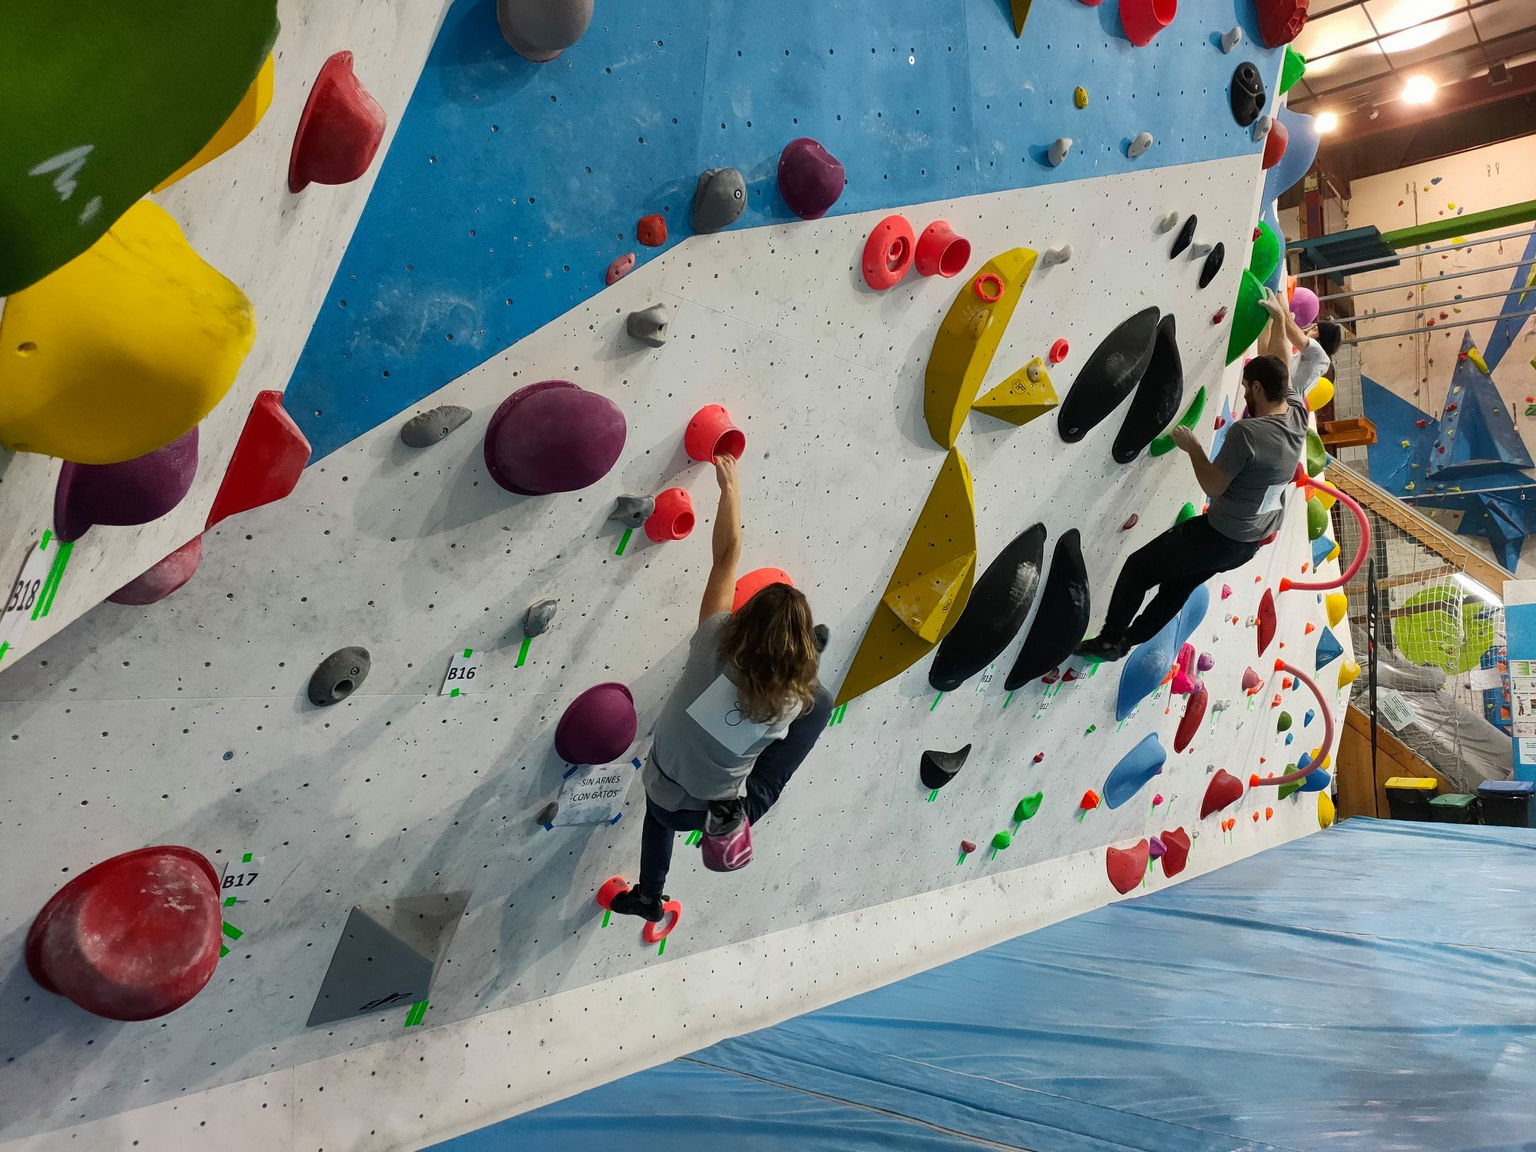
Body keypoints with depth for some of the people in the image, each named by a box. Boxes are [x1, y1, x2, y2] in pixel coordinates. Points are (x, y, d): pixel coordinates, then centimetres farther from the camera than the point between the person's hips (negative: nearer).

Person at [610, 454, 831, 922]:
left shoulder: (715, 643, -26)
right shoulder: (793, 700, -26)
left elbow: (726, 555, -20)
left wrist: (731, 488, -13)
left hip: (665, 795, 2)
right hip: (722, 809, -1)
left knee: (660, 819, 45)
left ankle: (648, 898, 67)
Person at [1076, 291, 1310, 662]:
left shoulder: (1247, 432, -28)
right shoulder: (1297, 415, -4)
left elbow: (1212, 486, -22)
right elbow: (1279, 366, 13)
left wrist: (1192, 447, -8)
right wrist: (1280, 316, 24)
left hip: (1219, 537, -9)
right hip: (1252, 542, 9)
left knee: (1137, 569, 6)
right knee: (1179, 583, 25)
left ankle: (1110, 640, 17)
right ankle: (1129, 639, 38)